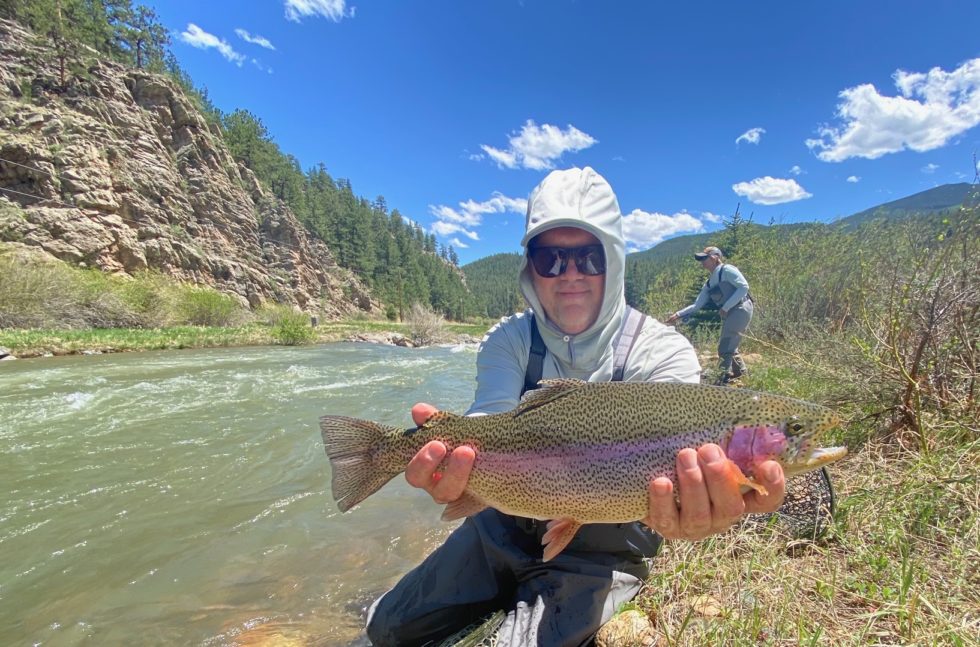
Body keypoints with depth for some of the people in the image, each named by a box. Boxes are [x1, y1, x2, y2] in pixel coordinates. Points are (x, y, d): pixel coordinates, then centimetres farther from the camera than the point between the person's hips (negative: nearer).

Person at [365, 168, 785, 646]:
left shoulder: (663, 353, -17)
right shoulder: (509, 340, -10)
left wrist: (674, 513, -57)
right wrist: (452, 453, -49)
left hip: (600, 553, -2)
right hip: (507, 528, 3)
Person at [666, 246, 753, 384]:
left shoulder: (727, 270, -10)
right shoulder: (709, 283, 12)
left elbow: (744, 287, -17)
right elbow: (697, 305, 11)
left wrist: (726, 307, -18)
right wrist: (678, 315, 2)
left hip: (741, 309, -9)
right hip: (729, 314, 9)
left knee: (725, 346, -11)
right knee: (729, 345, 17)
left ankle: (722, 380, -5)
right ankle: (742, 372, 36)